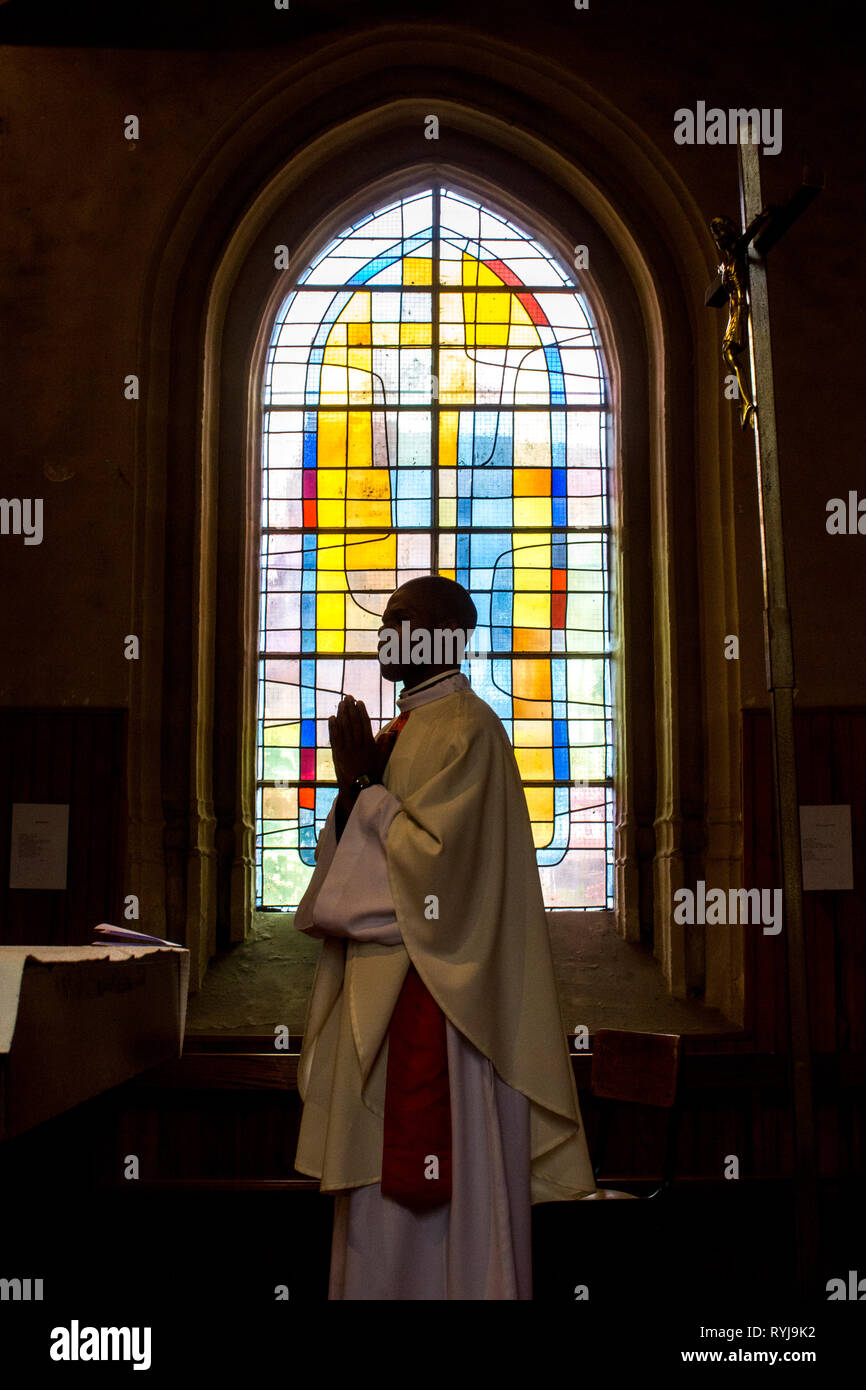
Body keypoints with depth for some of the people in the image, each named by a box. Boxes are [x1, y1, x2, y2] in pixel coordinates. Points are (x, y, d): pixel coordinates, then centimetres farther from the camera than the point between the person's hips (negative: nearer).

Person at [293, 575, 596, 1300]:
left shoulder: (462, 727, -13)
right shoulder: (408, 726, 16)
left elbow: (429, 856, -22)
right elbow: (364, 857, 16)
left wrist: (361, 785, -12)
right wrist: (356, 783, -1)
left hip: (431, 991, -9)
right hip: (383, 982, 9)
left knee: (430, 1173, -1)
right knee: (387, 1176, 15)